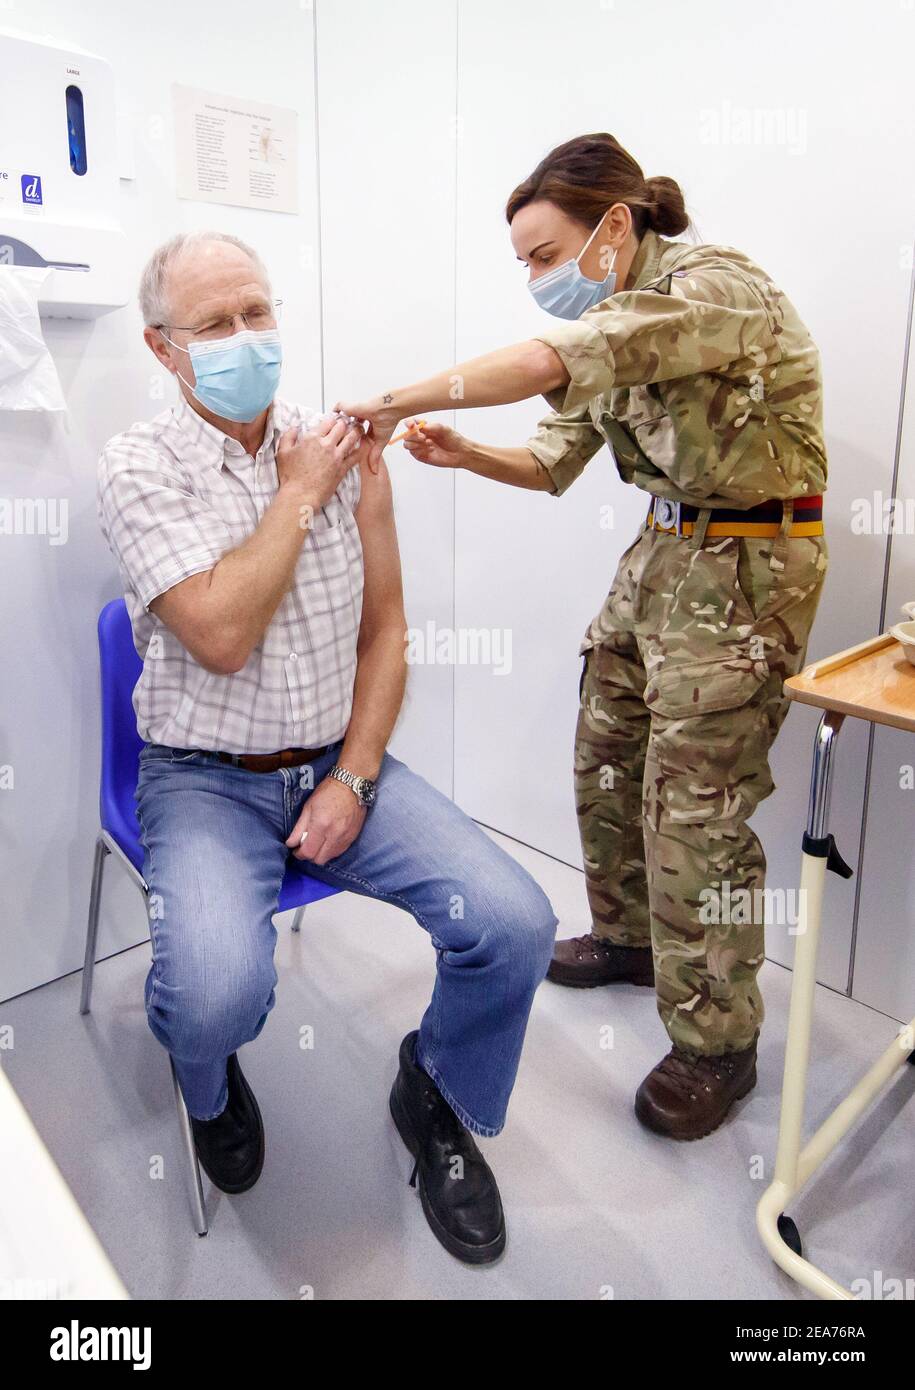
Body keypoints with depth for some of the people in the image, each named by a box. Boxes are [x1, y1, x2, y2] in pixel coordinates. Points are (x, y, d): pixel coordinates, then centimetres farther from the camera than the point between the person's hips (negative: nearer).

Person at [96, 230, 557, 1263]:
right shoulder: (139, 465, -7)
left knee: (514, 925, -16)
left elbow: (384, 632, 5)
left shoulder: (343, 451, 4)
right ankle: (207, 1085, 14)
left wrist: (355, 779, -6)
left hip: (339, 762, 3)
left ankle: (437, 1101, 18)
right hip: (205, 779, -3)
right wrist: (299, 493, -11)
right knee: (222, 991, -29)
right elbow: (221, 636, -20)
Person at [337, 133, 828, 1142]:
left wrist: (396, 400, -26)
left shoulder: (715, 285, -19)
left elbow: (545, 362, -33)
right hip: (661, 550, 9)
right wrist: (462, 454, -6)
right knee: (605, 757, 13)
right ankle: (629, 938, 36)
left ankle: (715, 1042, 10)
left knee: (695, 805, -7)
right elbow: (554, 461, 12)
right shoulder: (610, 322, 9)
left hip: (744, 562, -9)